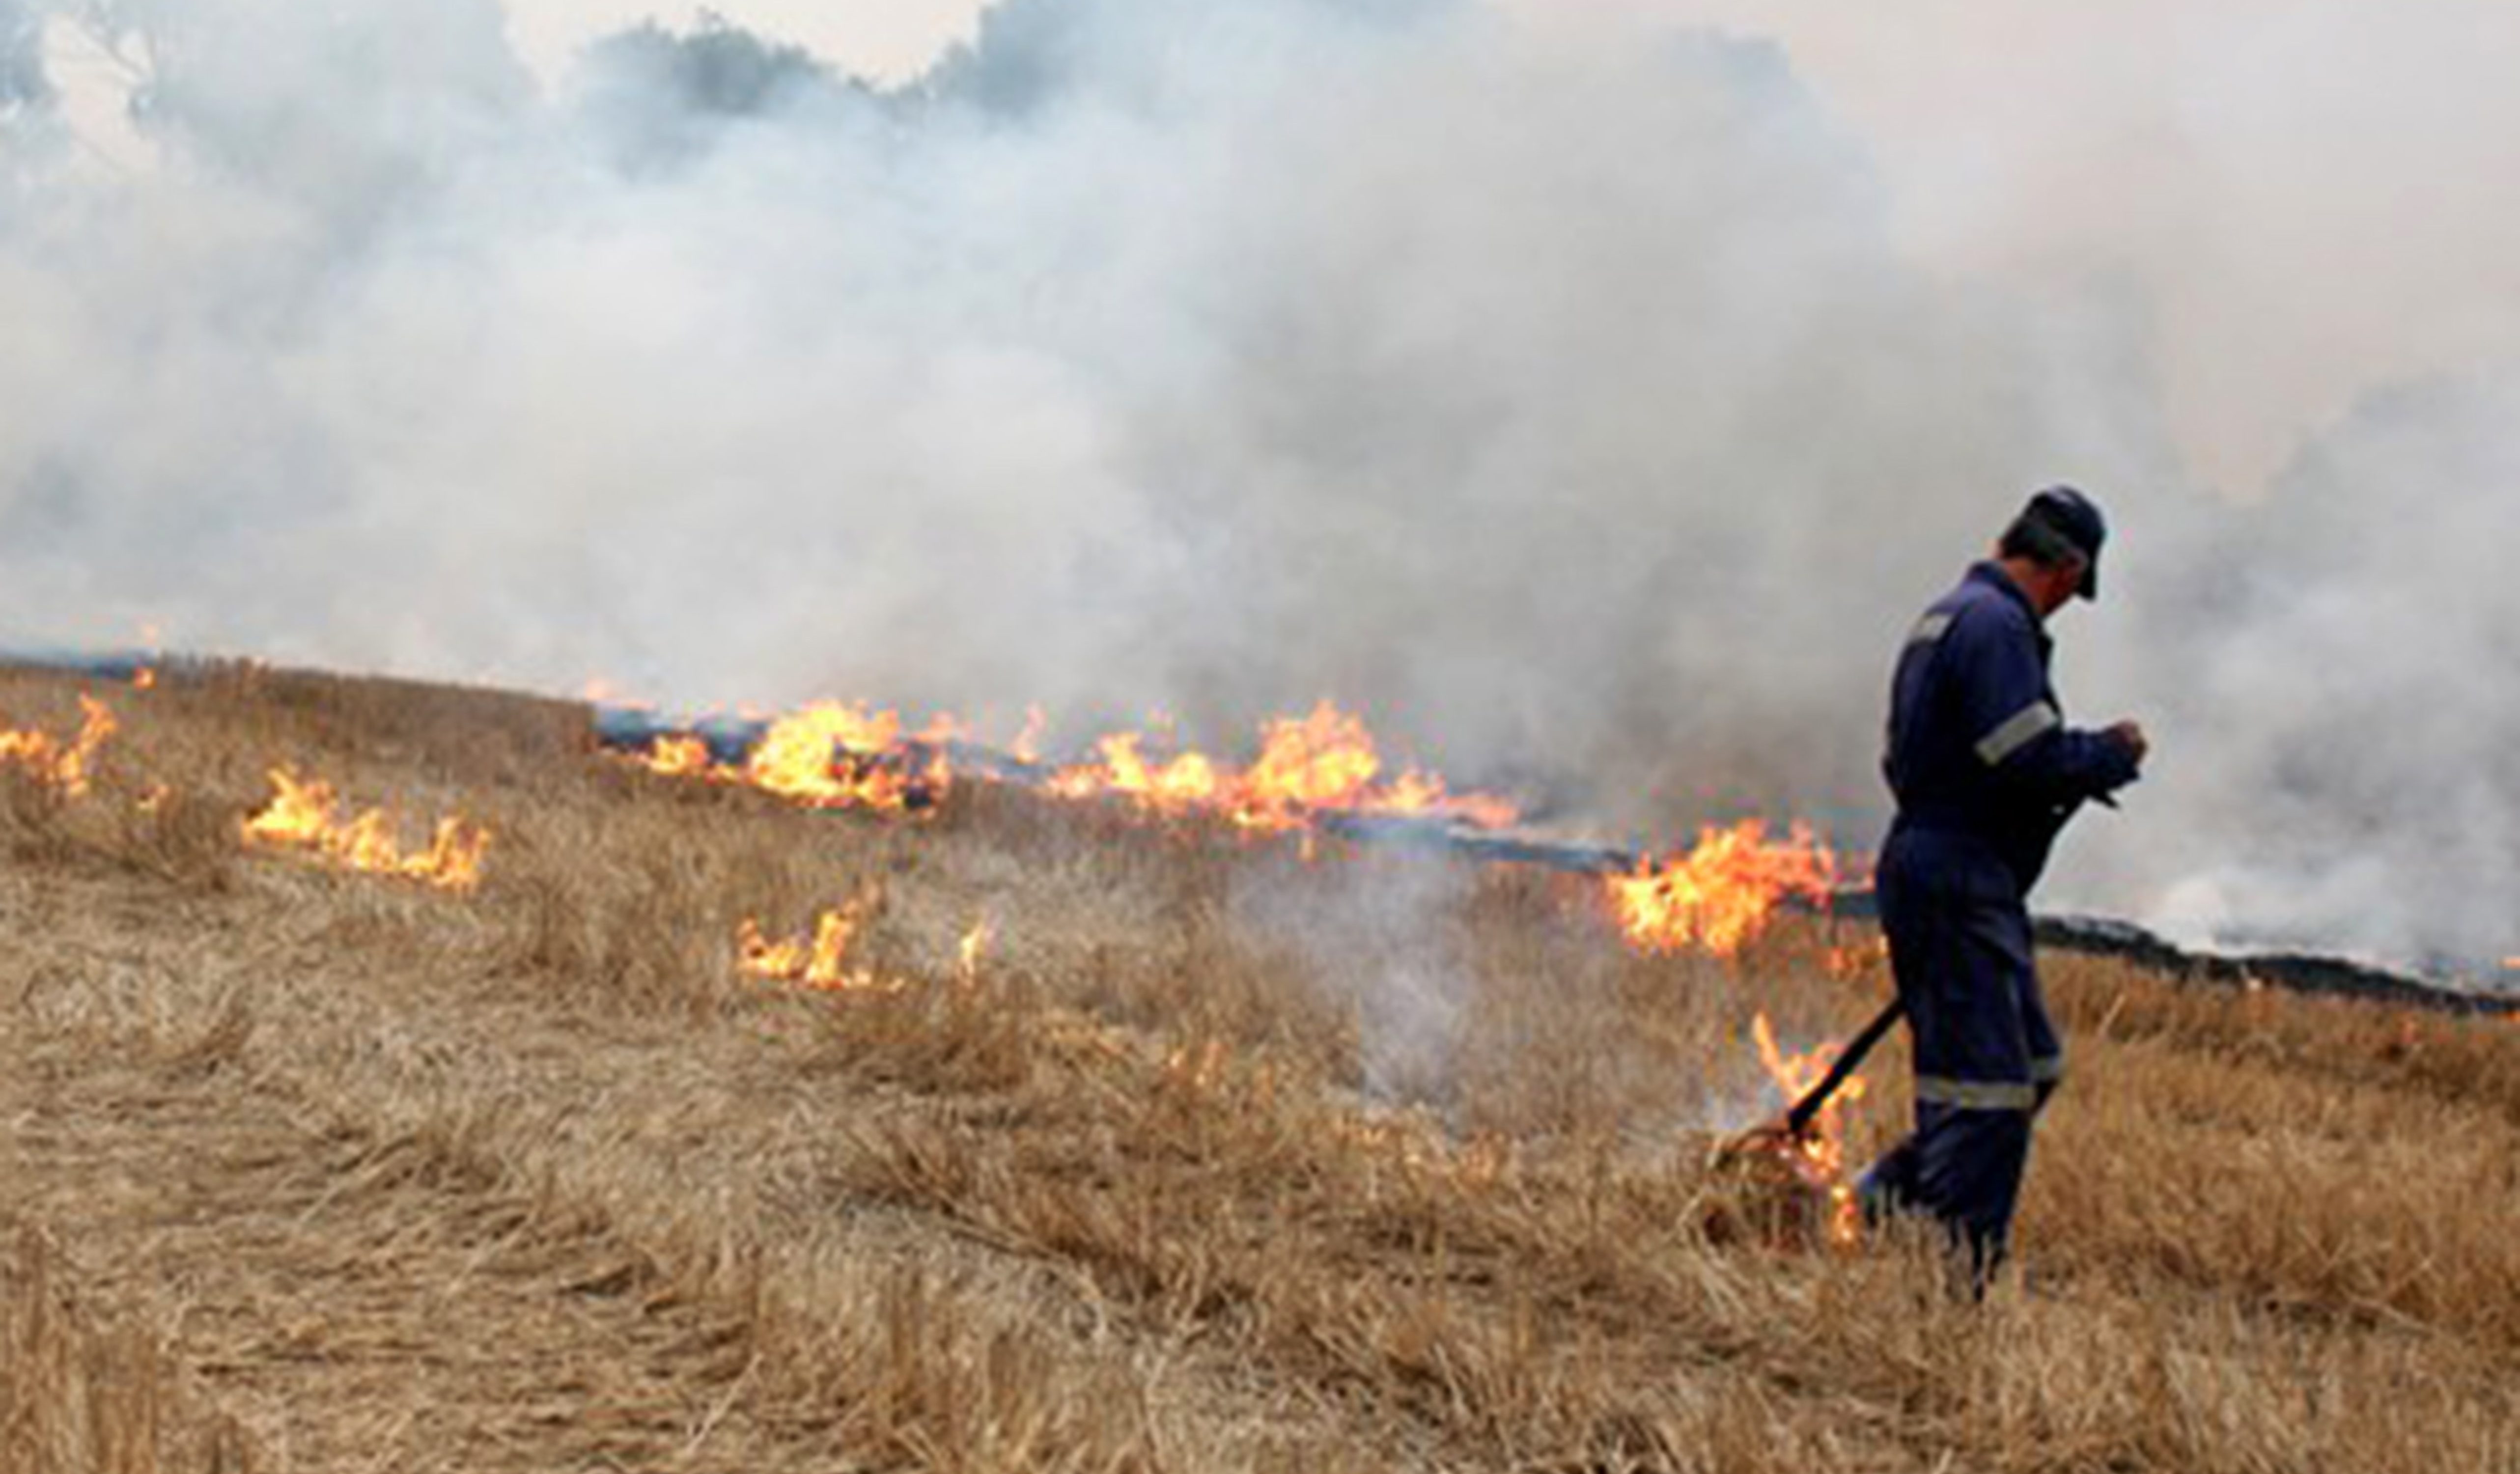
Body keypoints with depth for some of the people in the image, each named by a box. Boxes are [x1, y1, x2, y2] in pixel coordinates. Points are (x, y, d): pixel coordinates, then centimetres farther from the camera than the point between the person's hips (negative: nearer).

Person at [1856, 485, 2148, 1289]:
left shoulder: (1946, 617, 18)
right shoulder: (1997, 627, -14)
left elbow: (1903, 762, 23)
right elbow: (2032, 757, -23)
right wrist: (2114, 754, -5)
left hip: (1928, 866, 11)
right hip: (1959, 883, -11)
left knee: (2032, 1066, 15)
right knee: (1983, 1086, -9)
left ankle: (1897, 1191, 16)